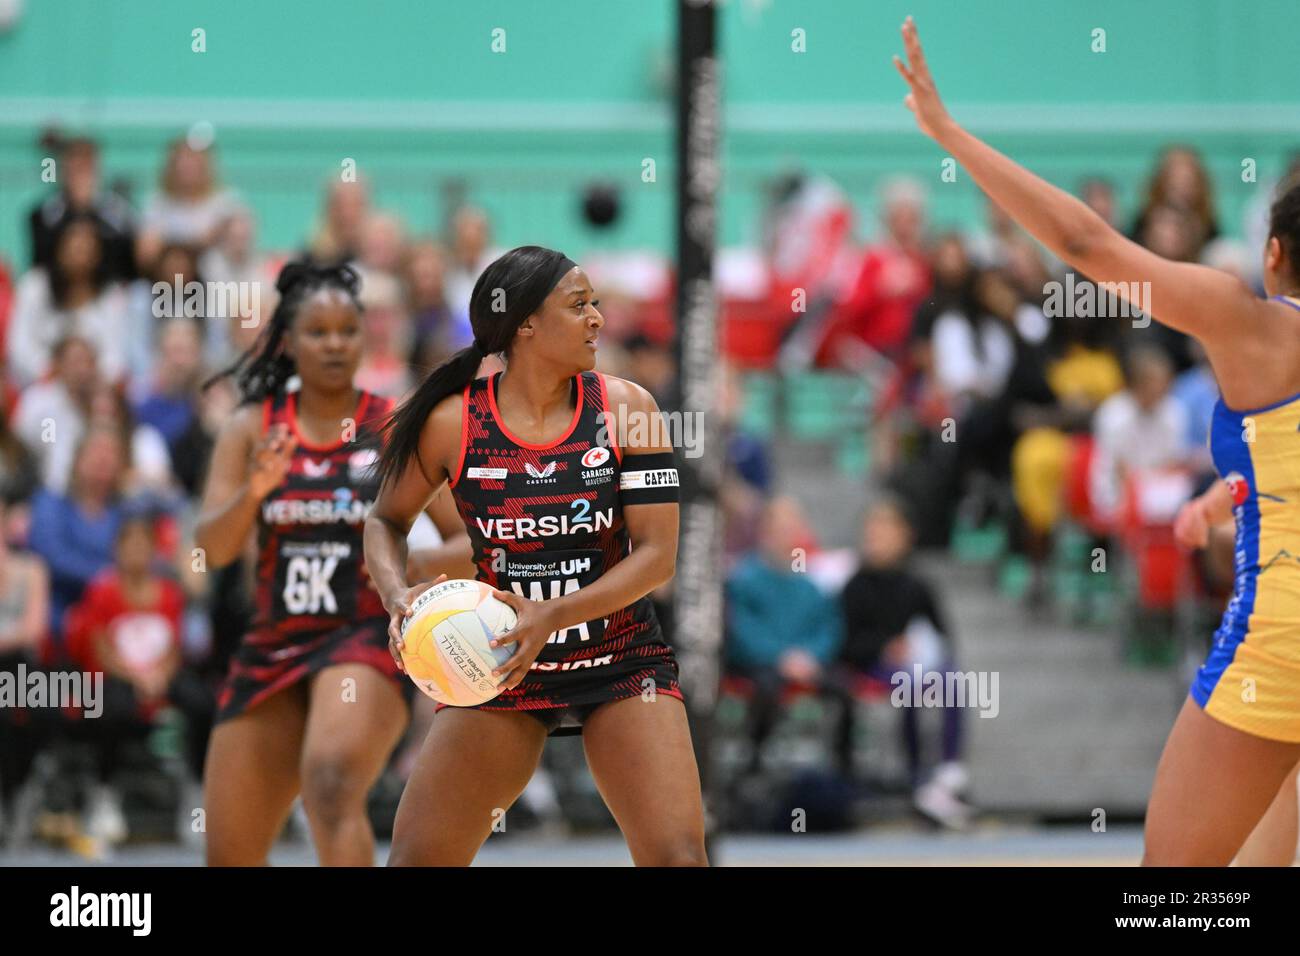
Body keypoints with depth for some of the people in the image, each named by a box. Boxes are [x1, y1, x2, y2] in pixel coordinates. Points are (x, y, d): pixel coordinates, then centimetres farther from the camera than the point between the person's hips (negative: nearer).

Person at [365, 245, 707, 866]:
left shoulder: (624, 408, -8)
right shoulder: (452, 421, -9)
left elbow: (657, 553, -12)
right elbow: (387, 520, 7)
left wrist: (554, 616, -25)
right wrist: (398, 595, -14)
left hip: (620, 662, 0)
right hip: (498, 668, 0)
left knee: (678, 858, -17)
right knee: (415, 859, -5)